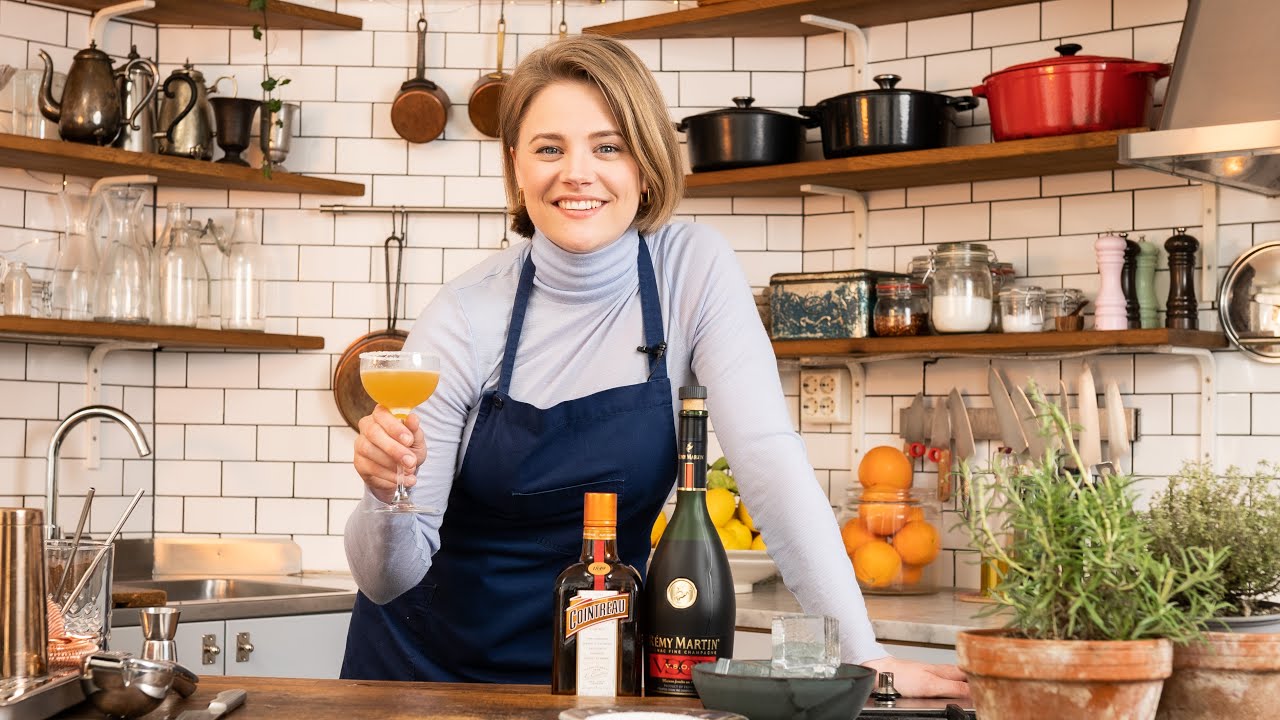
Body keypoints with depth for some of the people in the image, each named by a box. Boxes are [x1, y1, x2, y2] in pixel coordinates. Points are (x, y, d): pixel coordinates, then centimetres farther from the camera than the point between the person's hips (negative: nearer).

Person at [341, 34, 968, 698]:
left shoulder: (695, 270, -12)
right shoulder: (465, 316, -16)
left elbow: (770, 461, -18)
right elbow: (388, 579, -15)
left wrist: (862, 656, -26)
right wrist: (389, 495, -36)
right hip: (431, 660, 0)